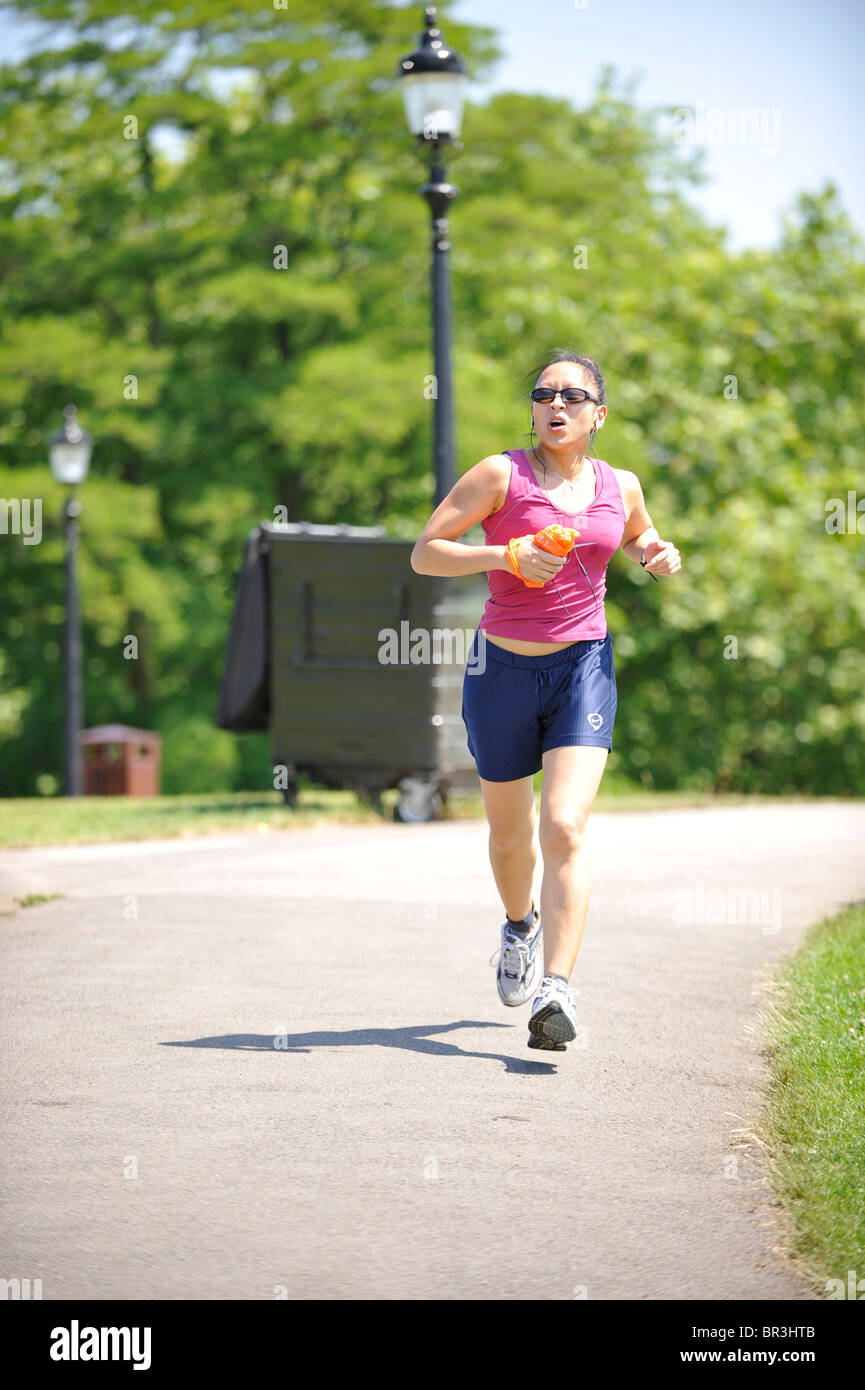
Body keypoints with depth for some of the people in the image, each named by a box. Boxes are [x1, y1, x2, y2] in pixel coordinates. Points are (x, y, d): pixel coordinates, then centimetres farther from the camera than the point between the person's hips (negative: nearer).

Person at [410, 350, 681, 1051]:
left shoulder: (620, 486, 7)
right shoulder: (501, 474, -5)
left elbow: (640, 538, 28)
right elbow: (424, 553, -7)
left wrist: (657, 554, 4)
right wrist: (506, 556, -20)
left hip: (584, 665, 1)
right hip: (503, 669, -1)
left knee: (565, 827, -17)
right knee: (510, 835, 14)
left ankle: (556, 990, -22)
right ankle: (521, 926, 47)